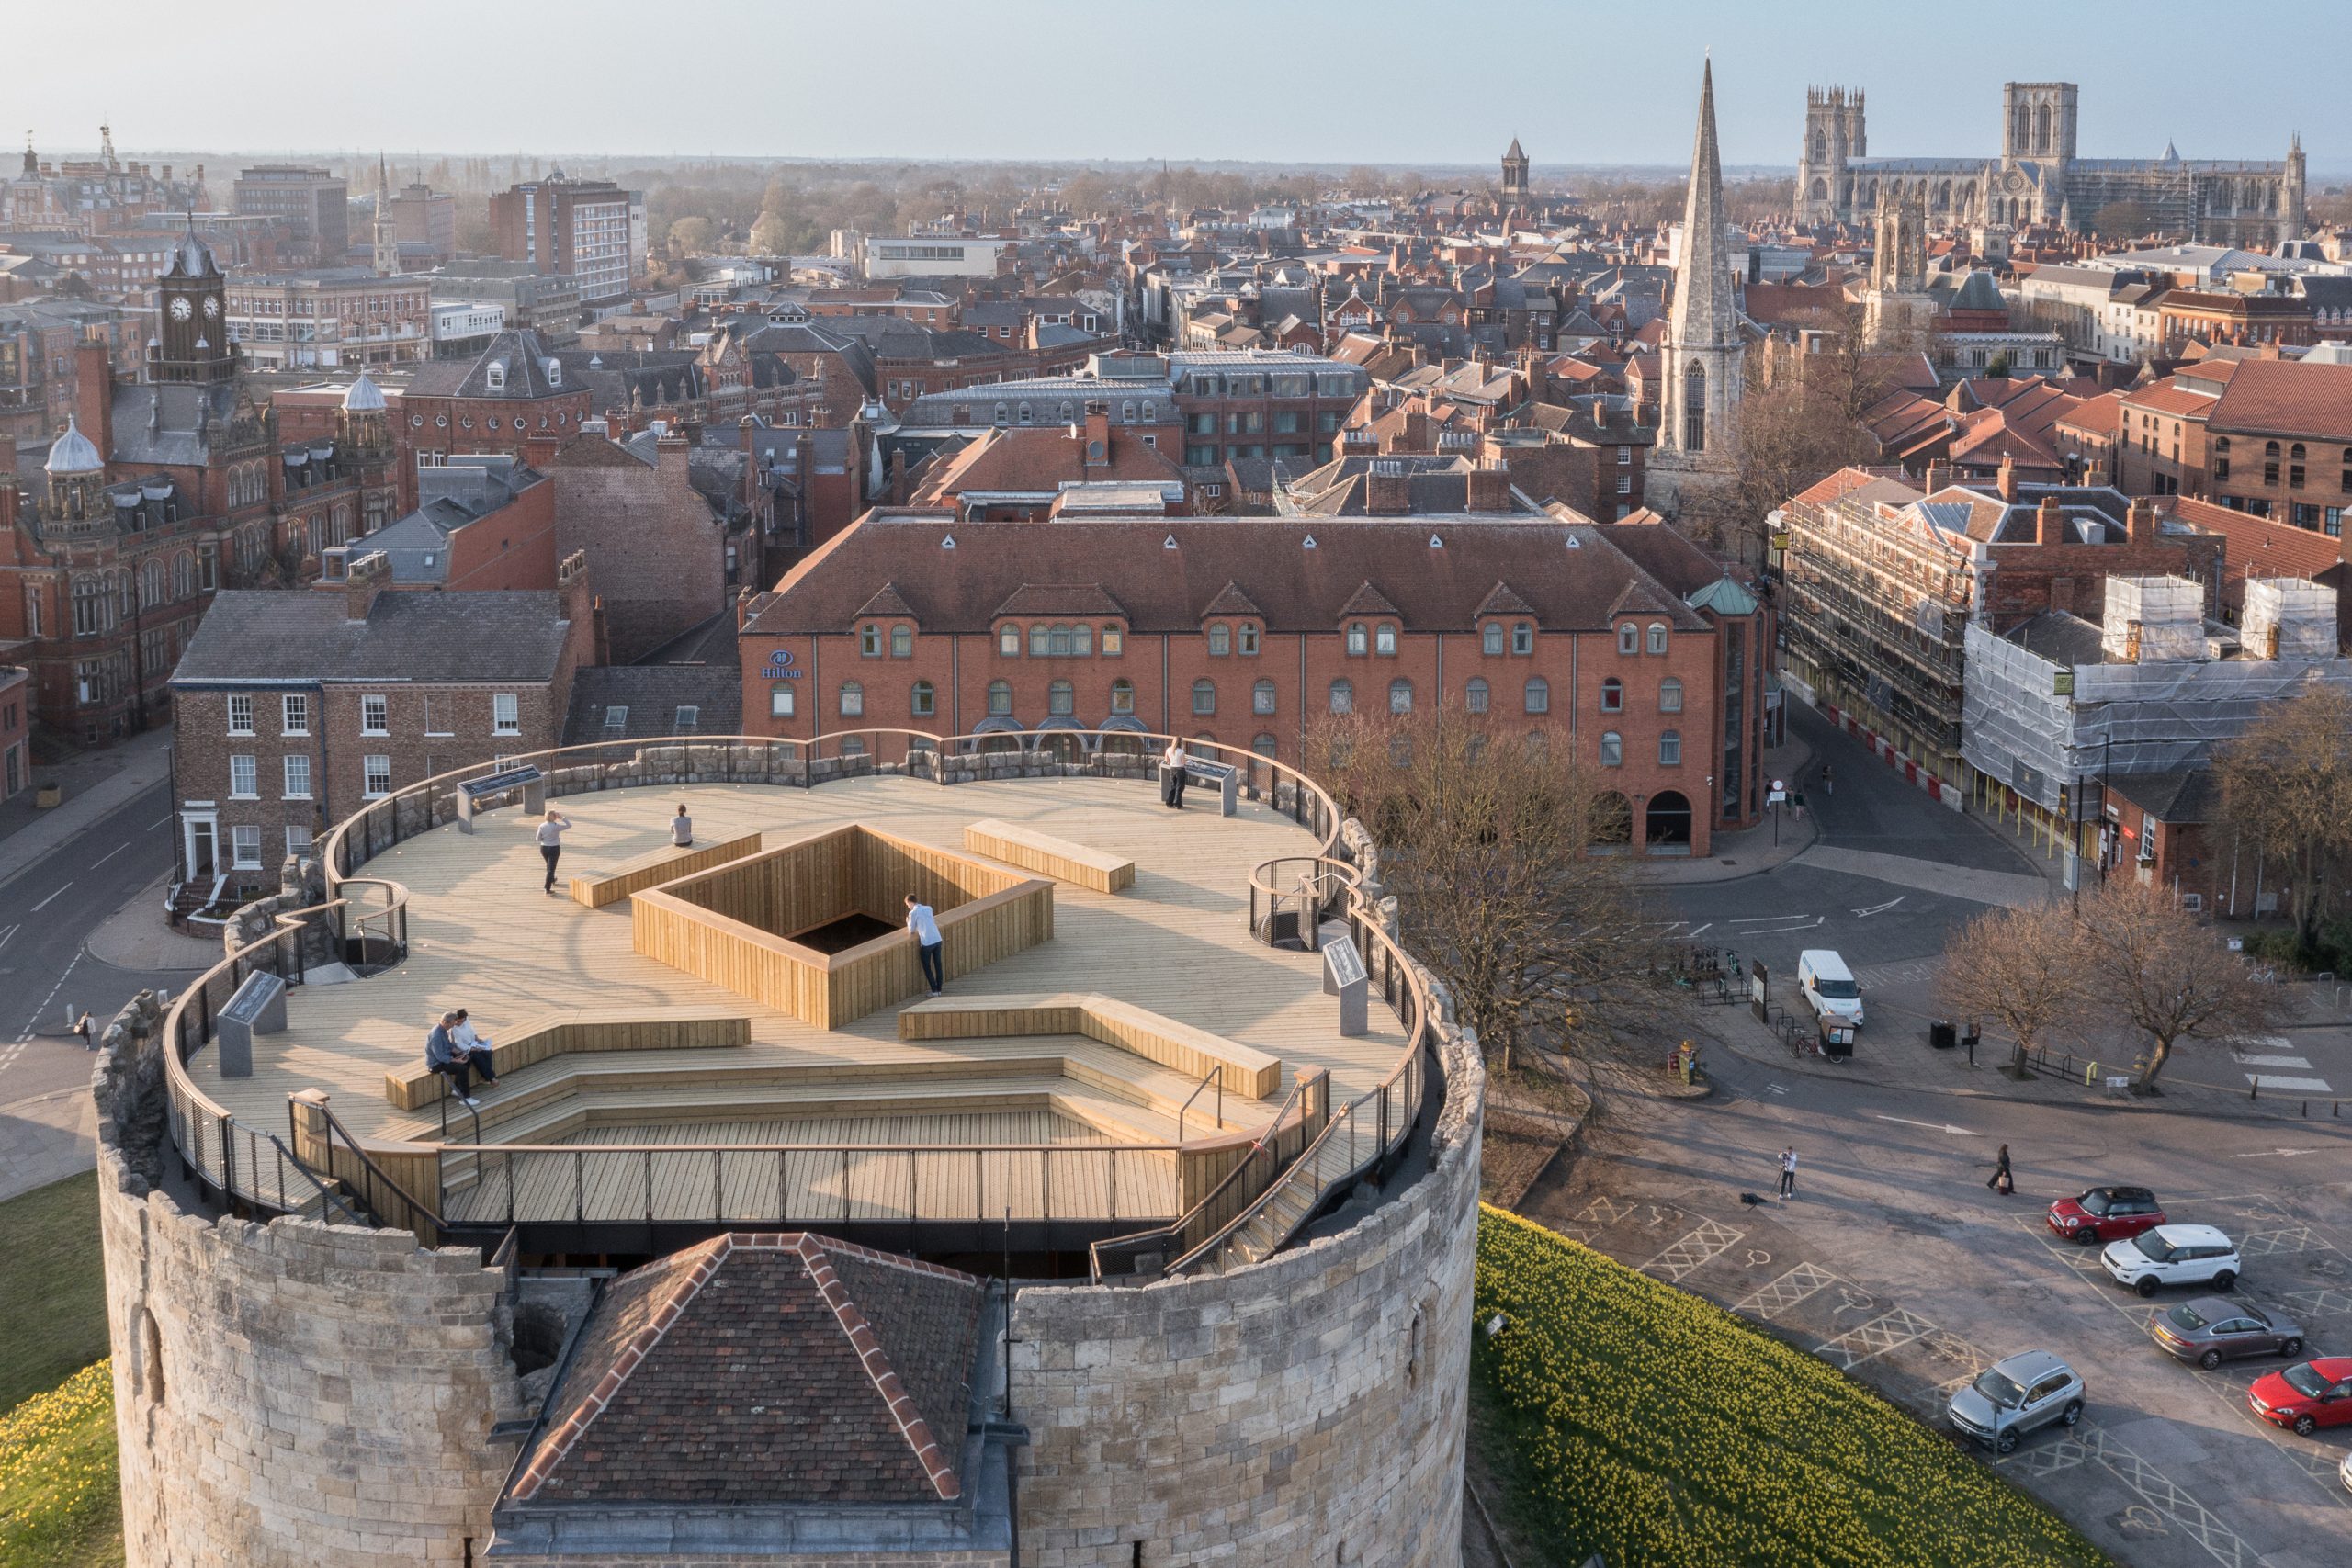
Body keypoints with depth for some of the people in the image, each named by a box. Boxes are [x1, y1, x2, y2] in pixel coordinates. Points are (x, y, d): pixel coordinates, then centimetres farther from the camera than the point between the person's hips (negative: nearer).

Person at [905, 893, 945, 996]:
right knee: (938, 965, 14)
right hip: (937, 940, 5)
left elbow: (911, 930, 7)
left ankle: (934, 990, 6)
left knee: (927, 968, 8)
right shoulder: (928, 908, 13)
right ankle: (939, 989, 17)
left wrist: (908, 922, 25)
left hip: (927, 943, -5)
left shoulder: (913, 913, -3)